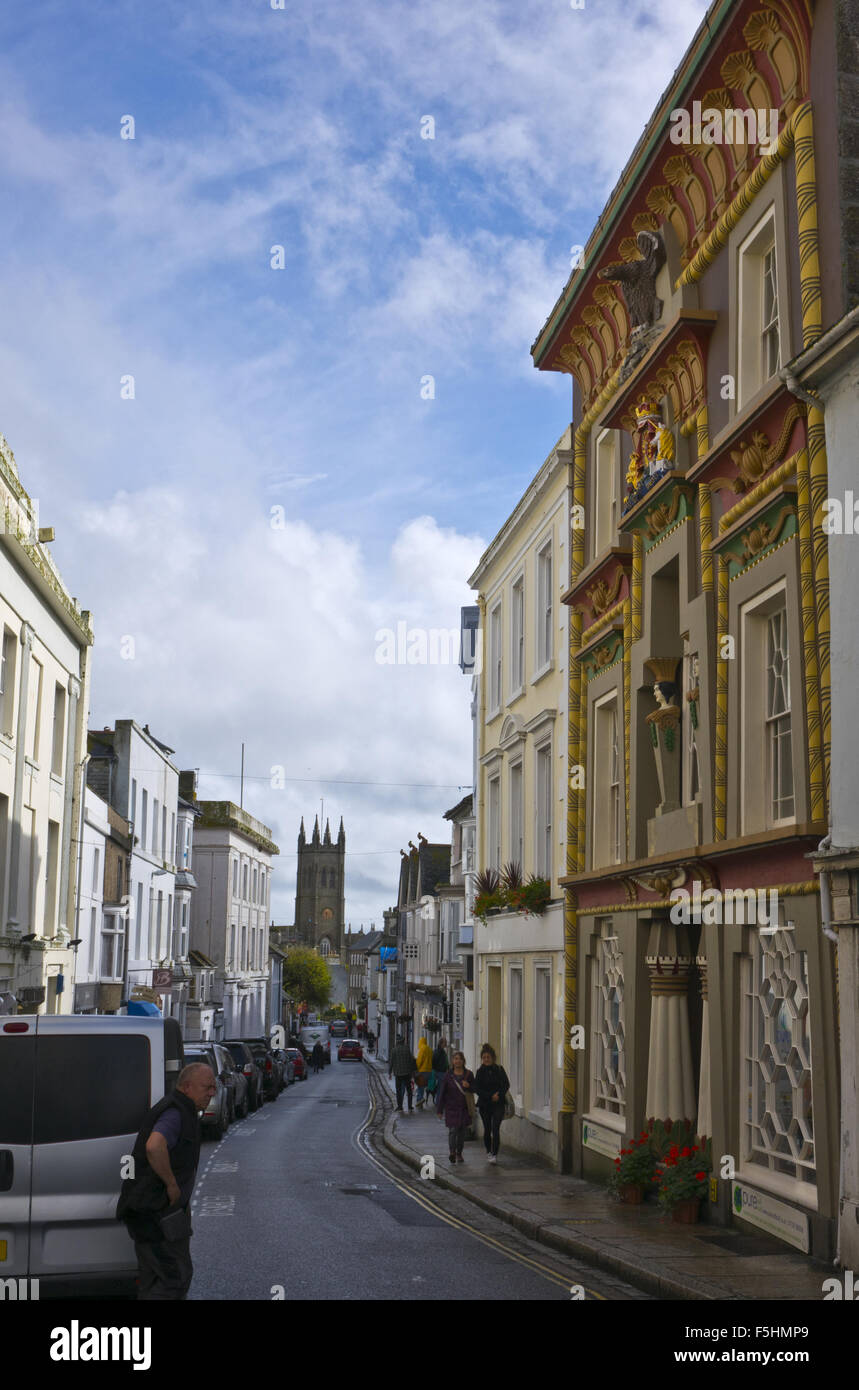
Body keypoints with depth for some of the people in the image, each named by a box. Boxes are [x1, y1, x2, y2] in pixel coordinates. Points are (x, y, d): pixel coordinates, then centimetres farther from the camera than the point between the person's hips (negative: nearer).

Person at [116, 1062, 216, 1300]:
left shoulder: (181, 1112, 16)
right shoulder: (176, 1114, -17)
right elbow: (154, 1147, -38)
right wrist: (172, 1184, -26)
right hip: (154, 1211, -10)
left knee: (154, 1280, 15)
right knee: (176, 1276, -8)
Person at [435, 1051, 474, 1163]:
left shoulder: (469, 1074, 4)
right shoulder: (447, 1075, -1)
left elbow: (474, 1090, 8)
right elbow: (441, 1092, 0)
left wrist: (468, 1086, -16)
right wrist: (440, 1110, -1)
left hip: (465, 1108, 2)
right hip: (451, 1107, -2)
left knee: (463, 1131, 6)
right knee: (453, 1130, -13)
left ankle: (459, 1153, 20)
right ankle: (452, 1152, -6)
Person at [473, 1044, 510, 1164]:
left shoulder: (499, 1070, 1)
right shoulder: (480, 1072, 0)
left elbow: (506, 1085, 3)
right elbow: (477, 1088, -5)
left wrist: (499, 1095, -14)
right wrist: (490, 1096, -15)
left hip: (498, 1104, -1)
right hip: (484, 1104, 1)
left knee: (495, 1129, -12)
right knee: (487, 1129, 11)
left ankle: (495, 1154, -14)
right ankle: (488, 1151, 31)